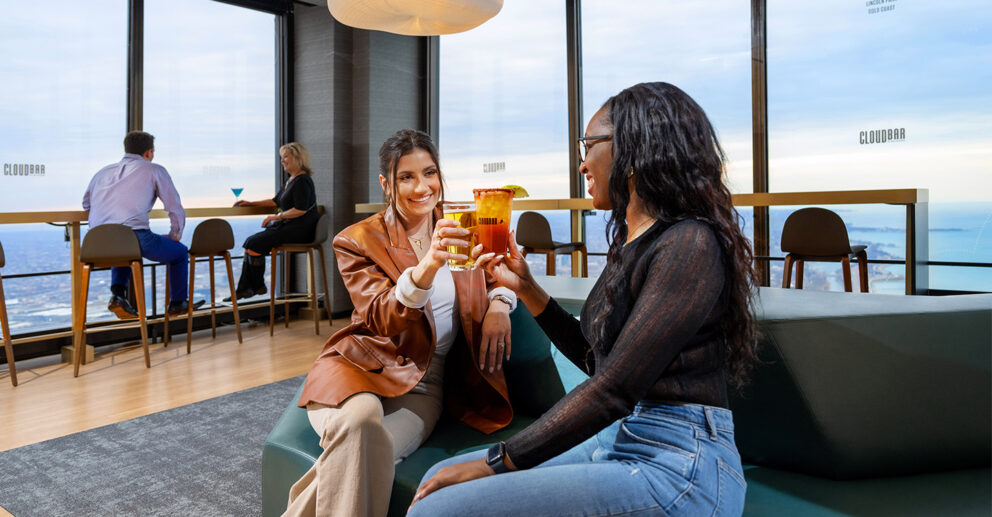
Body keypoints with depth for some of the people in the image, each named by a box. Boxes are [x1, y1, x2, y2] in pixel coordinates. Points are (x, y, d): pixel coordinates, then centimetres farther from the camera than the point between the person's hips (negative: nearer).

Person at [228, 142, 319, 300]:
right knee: (250, 242, 2)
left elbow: (301, 210, -22)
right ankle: (243, 289, 2)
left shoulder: (302, 181, -13)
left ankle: (258, 287, 3)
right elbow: (276, 201, 30)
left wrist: (278, 216, -15)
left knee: (254, 243, -15)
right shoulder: (290, 179, 19)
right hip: (287, 226, 10)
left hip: (299, 230, -10)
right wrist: (250, 203, 26)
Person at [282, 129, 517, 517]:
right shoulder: (357, 241, -2)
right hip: (361, 368, -1)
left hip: (423, 385, 2)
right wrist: (427, 267, -37)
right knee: (360, 417, -37)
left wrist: (498, 304, -3)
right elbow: (382, 320, -17)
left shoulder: (457, 232, 9)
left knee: (359, 454, -30)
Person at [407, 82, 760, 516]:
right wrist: (526, 288, 12)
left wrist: (495, 462, -14)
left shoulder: (690, 244, -16)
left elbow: (614, 389, -20)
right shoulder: (631, 242, 12)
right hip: (615, 440, 8)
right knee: (440, 480, 3)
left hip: (676, 466, -8)